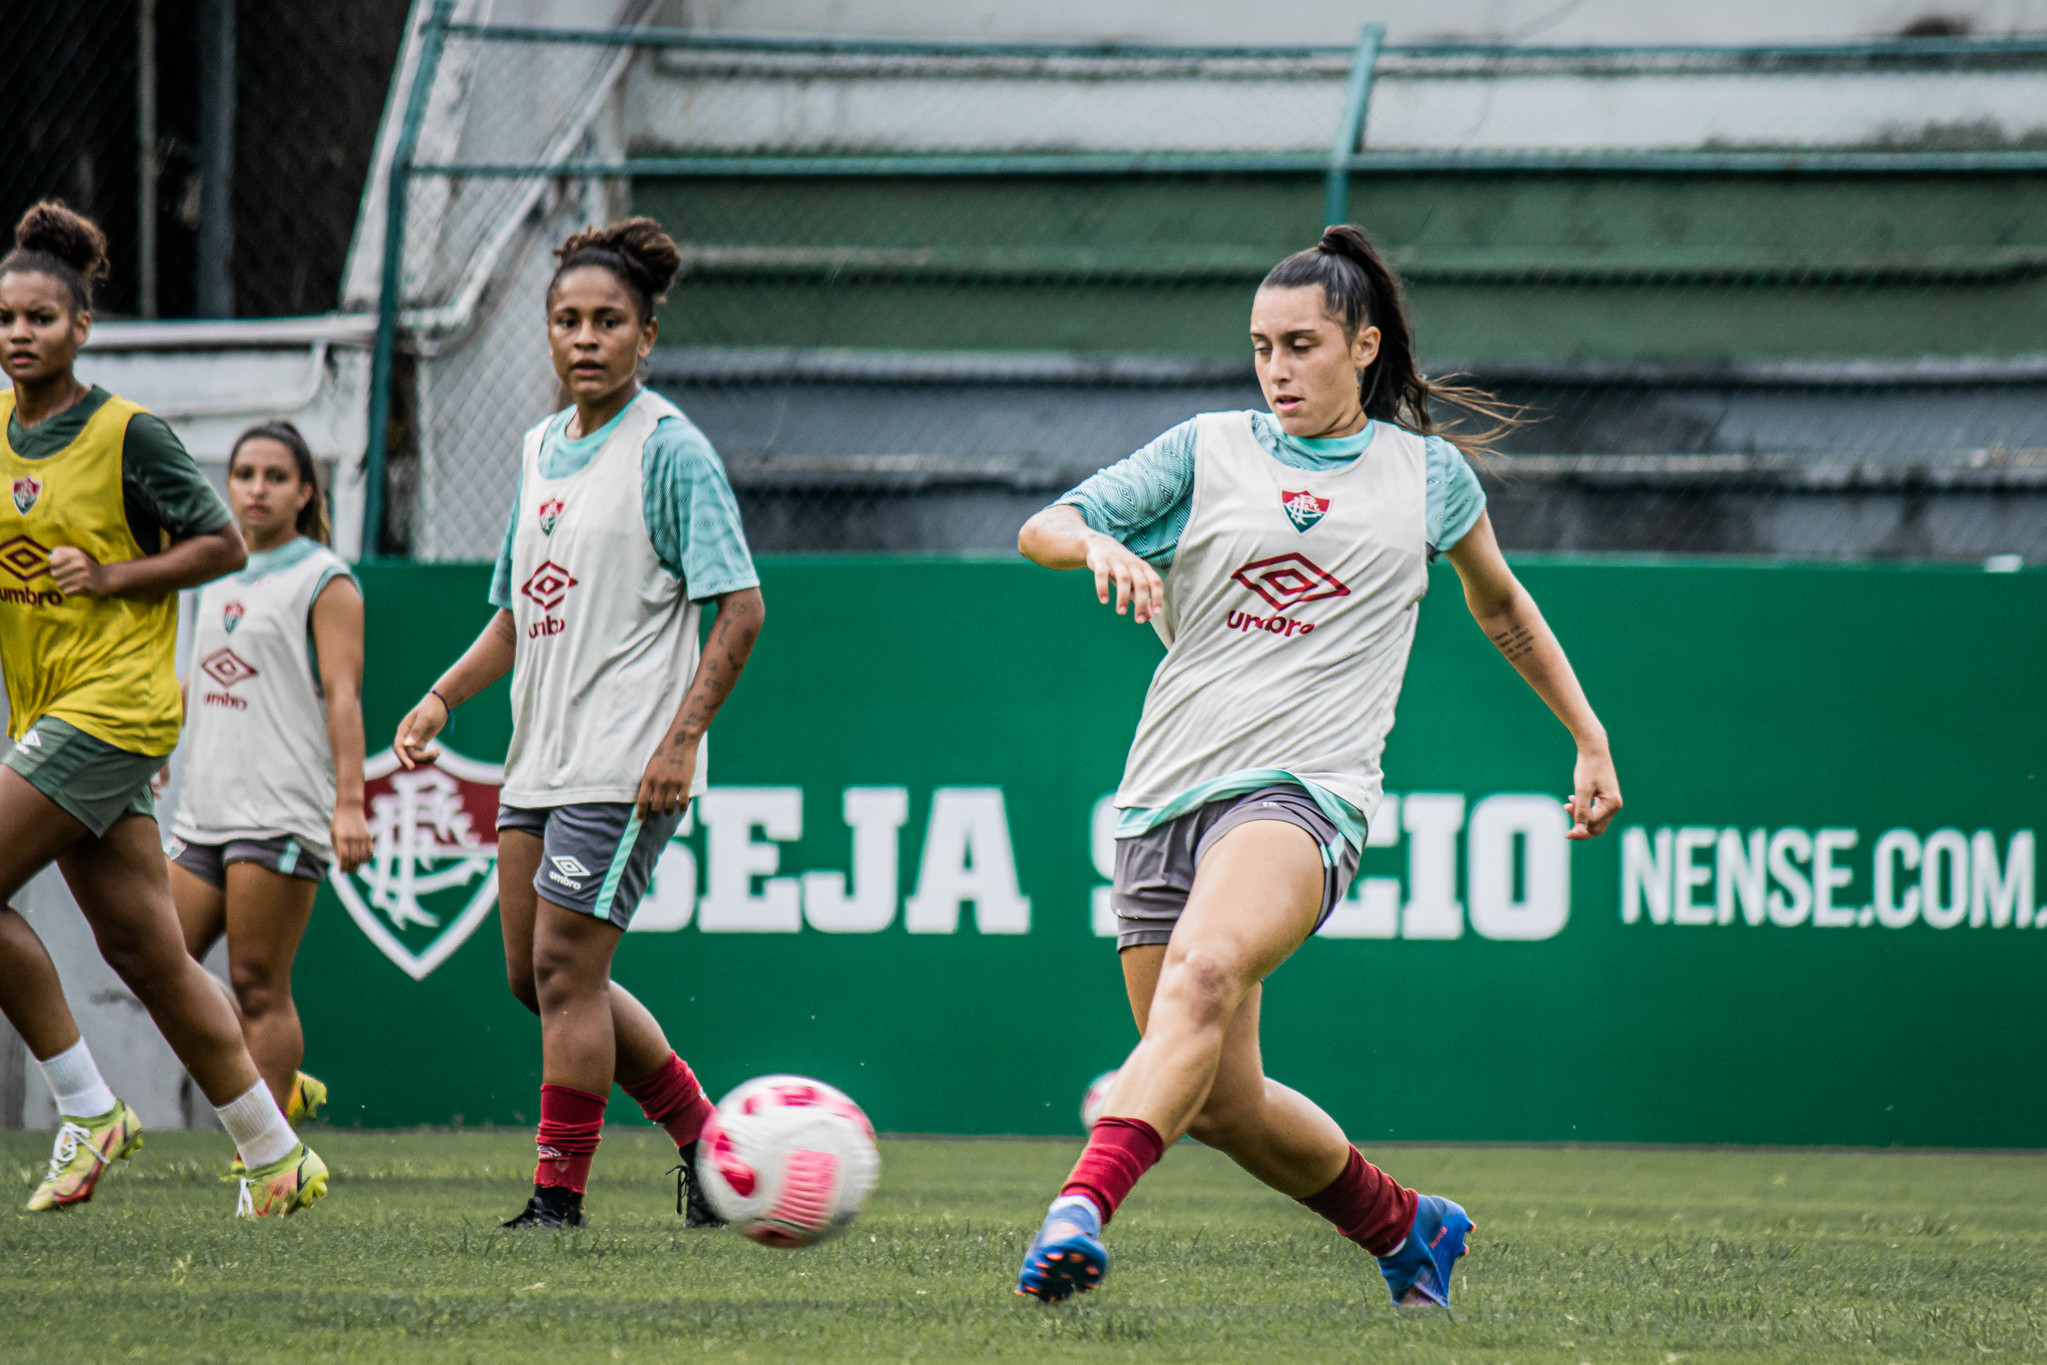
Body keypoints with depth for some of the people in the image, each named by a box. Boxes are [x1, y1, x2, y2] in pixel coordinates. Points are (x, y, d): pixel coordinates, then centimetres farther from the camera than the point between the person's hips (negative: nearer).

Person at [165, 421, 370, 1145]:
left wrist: (350, 803, -18)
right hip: (205, 808, 8)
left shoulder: (324, 581, -2)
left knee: (258, 987, -8)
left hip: (281, 811, -8)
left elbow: (342, 695, -10)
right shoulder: (219, 578, 18)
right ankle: (282, 1089, 17)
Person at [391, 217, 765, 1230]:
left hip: (624, 765, -8)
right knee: (536, 976, 10)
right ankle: (706, 1138, 23)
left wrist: (682, 737, -20)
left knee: (565, 966, -10)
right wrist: (442, 697, 8)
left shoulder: (669, 447, -9)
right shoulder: (542, 448, 14)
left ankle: (558, 1194, -3)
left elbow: (740, 609, -13)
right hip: (539, 758, 9)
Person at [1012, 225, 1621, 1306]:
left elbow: (1501, 608, 30)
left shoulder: (1427, 473, 14)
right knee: (1221, 1105, 3)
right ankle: (1406, 1228, 29)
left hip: (1302, 789, -3)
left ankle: (1080, 1211, -49)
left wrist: (1591, 742, 31)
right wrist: (1099, 543, -16)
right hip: (1166, 794, 3)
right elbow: (1039, 529, 7)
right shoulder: (1208, 450, 12)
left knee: (1204, 972, -34)